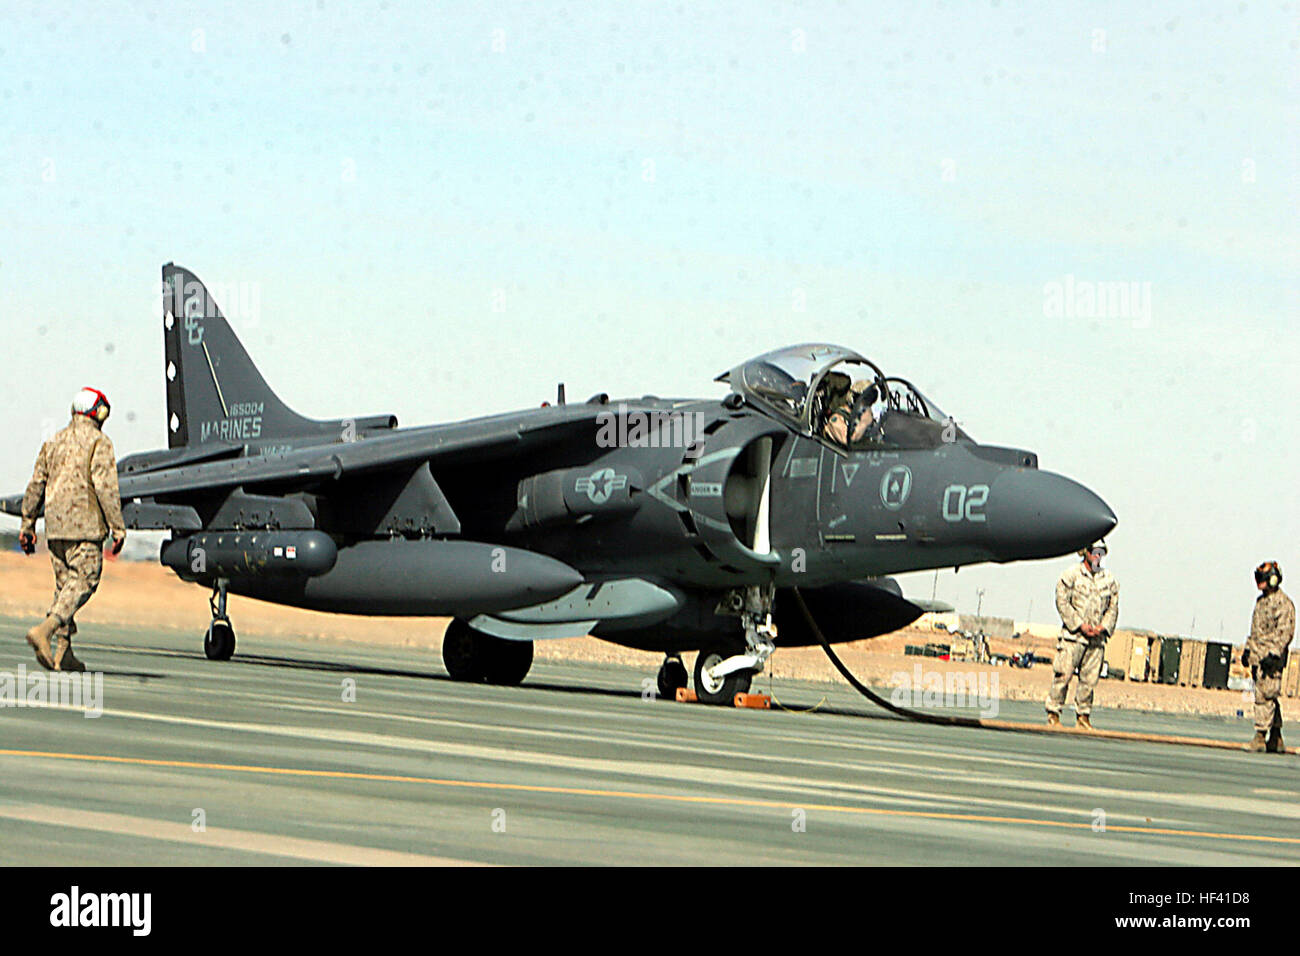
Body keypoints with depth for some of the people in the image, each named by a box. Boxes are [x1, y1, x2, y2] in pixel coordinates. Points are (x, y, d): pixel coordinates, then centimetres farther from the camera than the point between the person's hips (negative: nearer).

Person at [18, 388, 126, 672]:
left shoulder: (54, 442, 15)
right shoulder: (99, 443, -5)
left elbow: (36, 485, 15)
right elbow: (105, 486, -13)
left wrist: (28, 524, 20)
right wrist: (117, 526, -11)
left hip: (55, 524, 7)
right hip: (86, 526, -7)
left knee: (65, 583, 12)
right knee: (84, 580, -8)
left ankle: (64, 652, 8)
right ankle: (45, 629, -26)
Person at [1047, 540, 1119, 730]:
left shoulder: (1109, 579, 12)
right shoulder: (1071, 575, -1)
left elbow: (1113, 607, 14)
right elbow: (1062, 603, -6)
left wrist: (1103, 626, -3)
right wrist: (1080, 625, -12)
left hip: (1097, 637, 4)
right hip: (1073, 635, -4)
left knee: (1090, 679, 4)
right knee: (1063, 675, -7)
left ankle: (1083, 717, 12)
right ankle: (1053, 715, -2)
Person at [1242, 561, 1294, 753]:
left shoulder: (1283, 604, -10)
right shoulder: (1260, 601, 17)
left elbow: (1285, 632, -16)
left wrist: (1273, 655, -22)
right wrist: (1248, 649, 19)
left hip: (1271, 658, -9)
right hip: (1257, 657, 9)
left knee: (1265, 696, -12)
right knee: (1269, 698, 12)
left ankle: (1260, 738, -14)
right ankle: (1276, 740, 17)